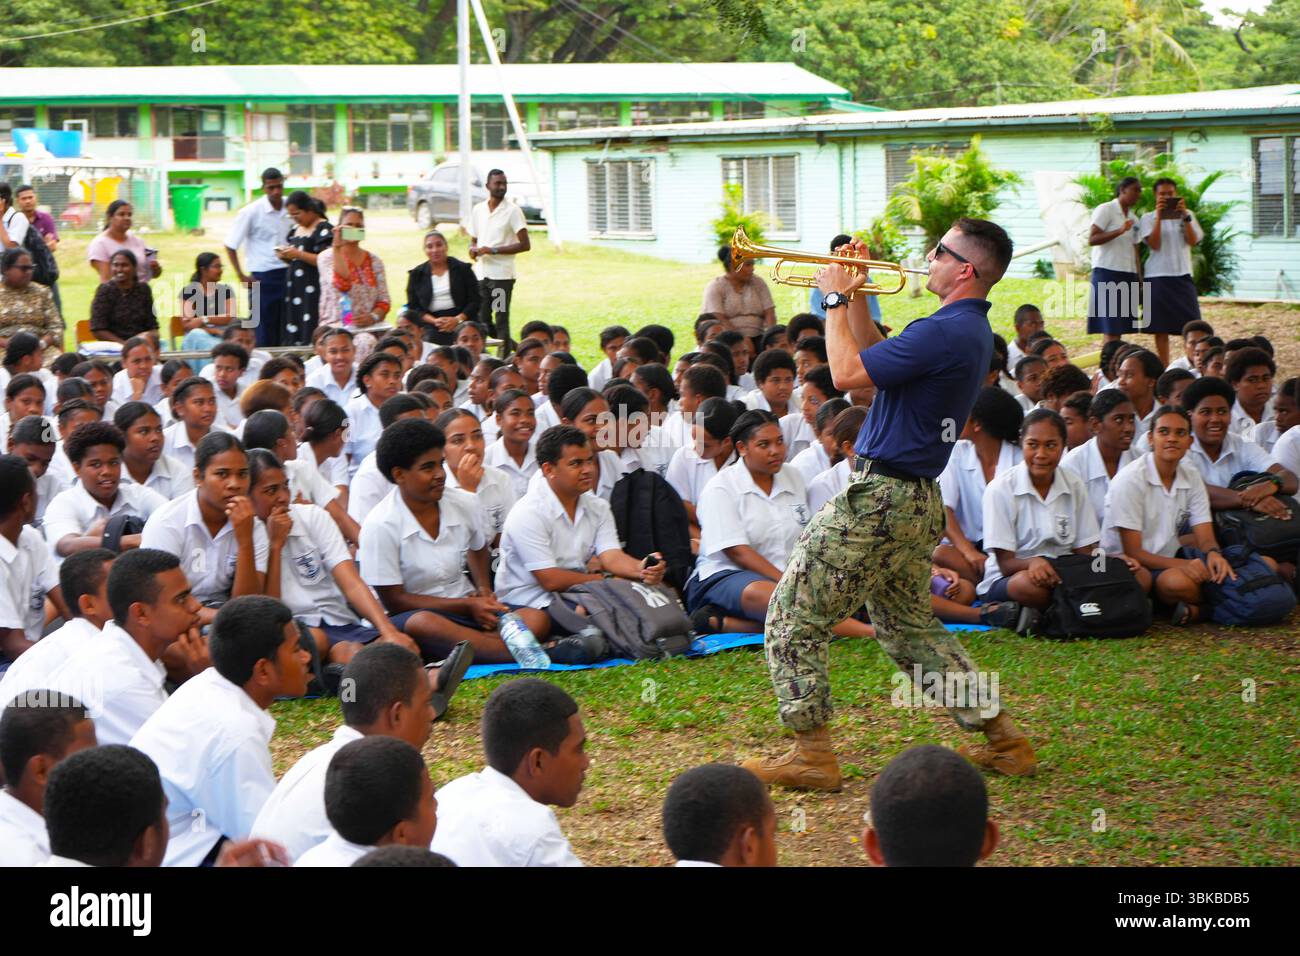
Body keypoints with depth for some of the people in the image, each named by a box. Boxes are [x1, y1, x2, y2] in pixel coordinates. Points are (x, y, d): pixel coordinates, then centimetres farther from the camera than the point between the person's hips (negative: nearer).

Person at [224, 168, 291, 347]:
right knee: (264, 334, -3)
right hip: (263, 277, -4)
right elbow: (230, 245, -4)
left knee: (285, 331, 6)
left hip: (288, 274, 4)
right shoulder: (251, 212, -8)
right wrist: (242, 276, -7)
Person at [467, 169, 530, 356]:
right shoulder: (477, 210, 12)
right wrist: (473, 249, -3)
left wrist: (493, 250, -14)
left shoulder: (512, 211, -4)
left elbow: (525, 244, -9)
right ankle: (514, 347, 25)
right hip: (480, 274, 5)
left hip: (502, 275, -5)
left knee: (501, 321, -6)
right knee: (482, 321, 7)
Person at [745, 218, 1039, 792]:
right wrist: (854, 297, 14)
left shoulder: (946, 333, -21)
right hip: (919, 502, 10)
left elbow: (847, 372, -21)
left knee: (794, 617, -1)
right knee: (910, 627, 21)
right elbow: (875, 359, 23)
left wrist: (836, 300, -8)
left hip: (880, 500, -10)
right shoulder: (970, 330, 13)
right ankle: (1003, 739, 20)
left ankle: (812, 756, 2)